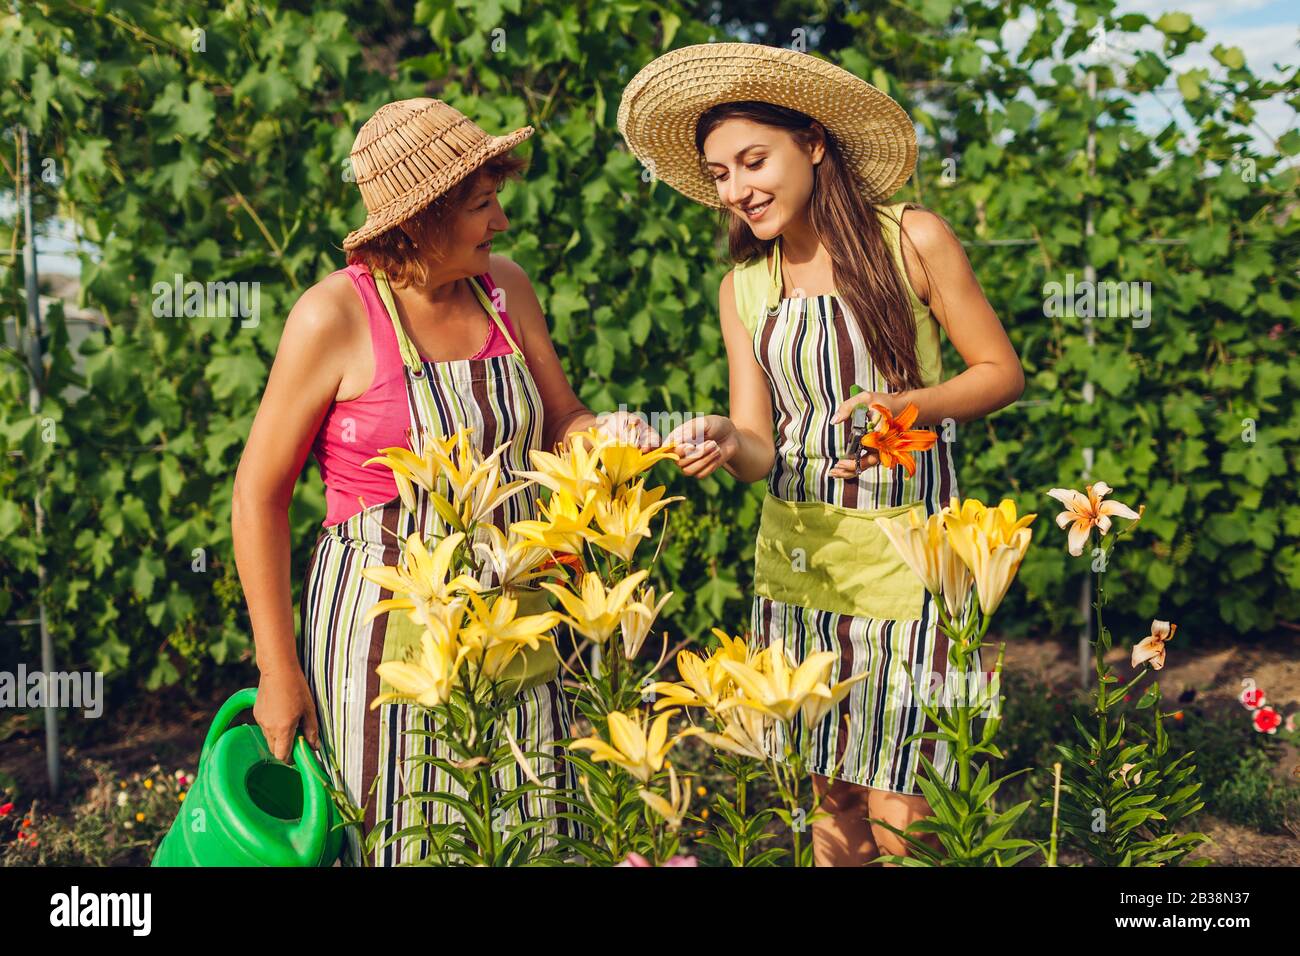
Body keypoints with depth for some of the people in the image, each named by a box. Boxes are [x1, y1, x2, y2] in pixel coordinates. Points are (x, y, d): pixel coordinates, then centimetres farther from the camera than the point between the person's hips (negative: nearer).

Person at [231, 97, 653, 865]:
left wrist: (604, 433, -10)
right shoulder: (336, 317, -13)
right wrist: (278, 673, -8)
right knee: (402, 846, 2)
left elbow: (560, 422, 15)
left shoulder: (504, 287, 3)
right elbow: (260, 494, -8)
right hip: (386, 629, -5)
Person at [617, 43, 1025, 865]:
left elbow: (1002, 373, 0)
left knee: (899, 814, -4)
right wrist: (728, 445, -21)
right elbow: (762, 448, 2)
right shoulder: (743, 288, 7)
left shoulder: (912, 240, -3)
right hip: (798, 553, 4)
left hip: (905, 553, -4)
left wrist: (905, 404, -17)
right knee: (832, 796, 12)